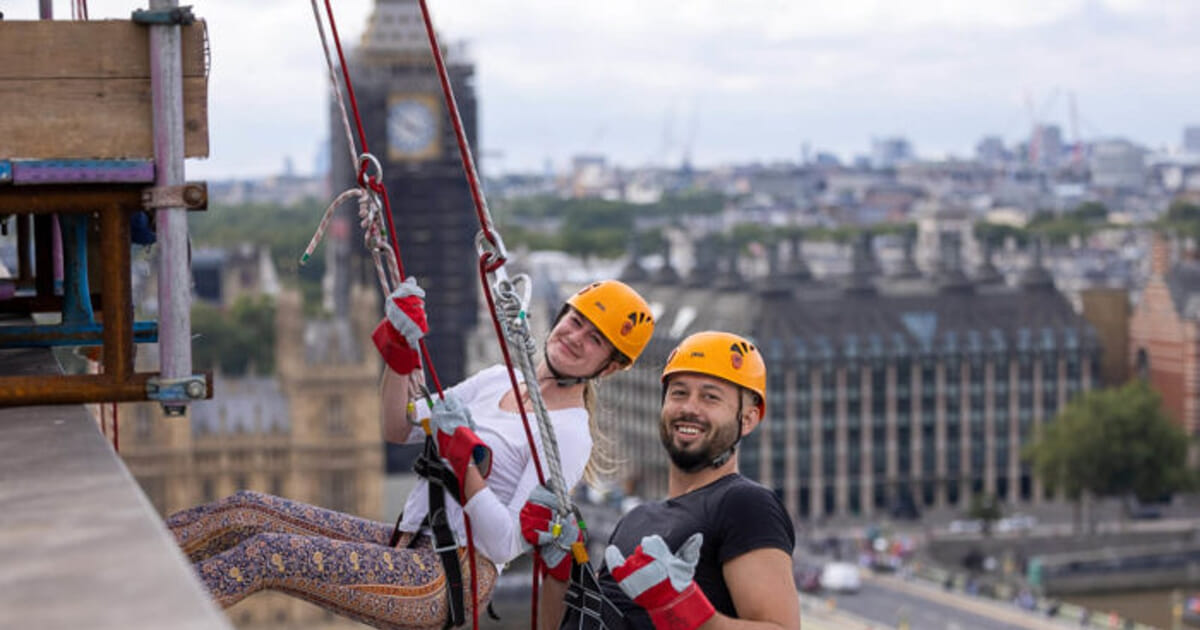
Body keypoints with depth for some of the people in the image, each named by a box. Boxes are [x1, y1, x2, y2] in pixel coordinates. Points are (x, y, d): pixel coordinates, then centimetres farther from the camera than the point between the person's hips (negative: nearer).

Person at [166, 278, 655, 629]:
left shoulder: (570, 435, -9)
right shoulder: (501, 379, 14)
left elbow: (507, 544, -17)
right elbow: (400, 431, 15)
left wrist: (464, 463, -27)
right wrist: (400, 357, 0)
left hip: (450, 582, -8)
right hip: (406, 547, 8)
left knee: (269, 553, -21)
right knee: (246, 511, -6)